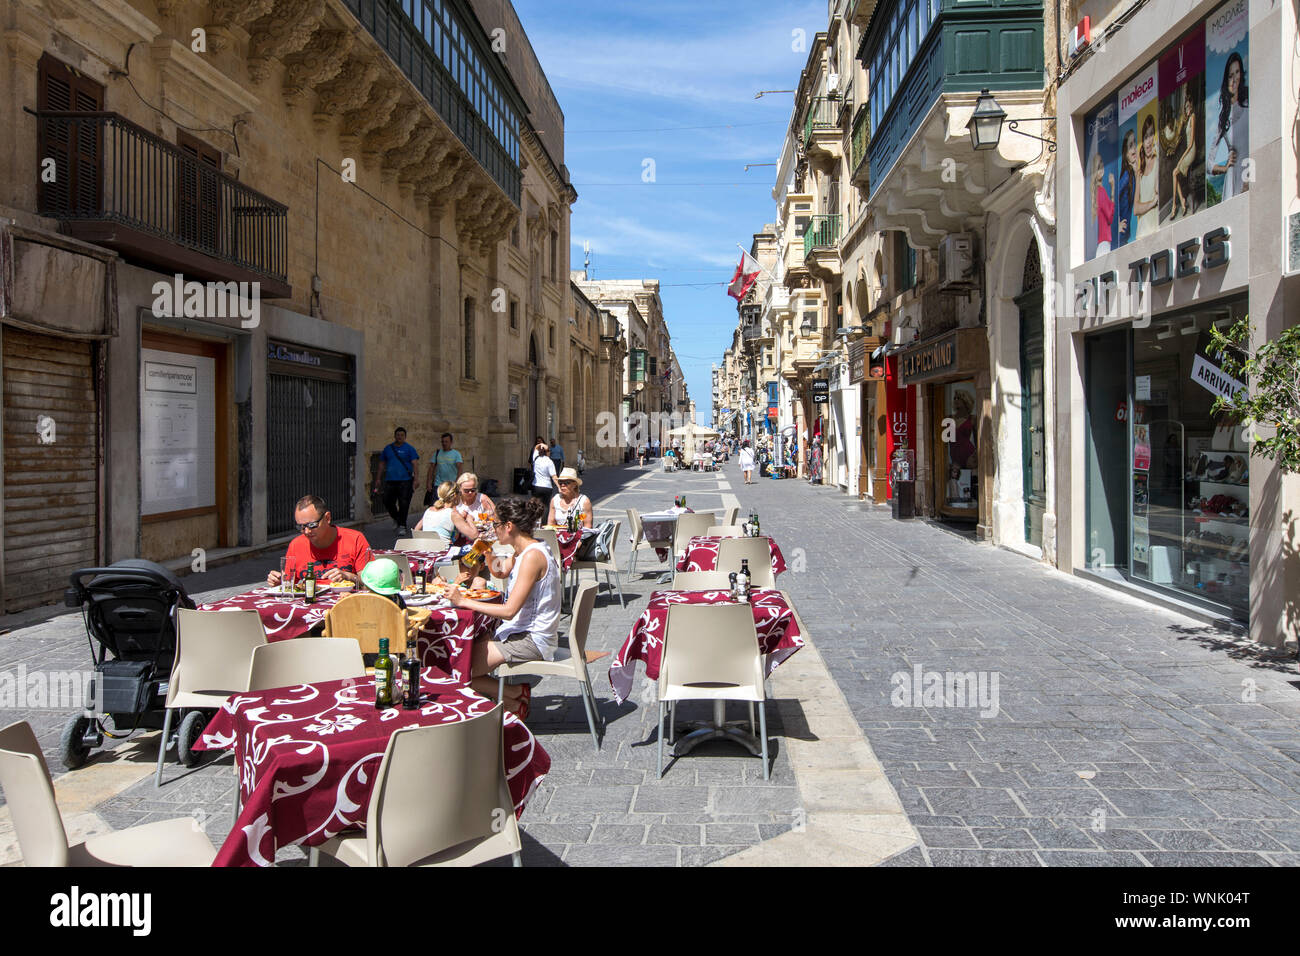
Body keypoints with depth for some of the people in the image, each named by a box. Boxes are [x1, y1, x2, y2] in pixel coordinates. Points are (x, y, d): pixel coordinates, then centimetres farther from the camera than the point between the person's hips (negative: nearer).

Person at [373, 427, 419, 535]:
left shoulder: (409, 449, 2)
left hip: (405, 481, -4)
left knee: (403, 504, -6)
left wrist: (415, 480, -14)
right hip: (390, 481, 4)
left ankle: (402, 526, 1)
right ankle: (396, 519, 30)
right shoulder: (388, 448, 13)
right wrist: (378, 479, 14)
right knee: (388, 503, 4)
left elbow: (414, 464, -4)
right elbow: (382, 464, 18)